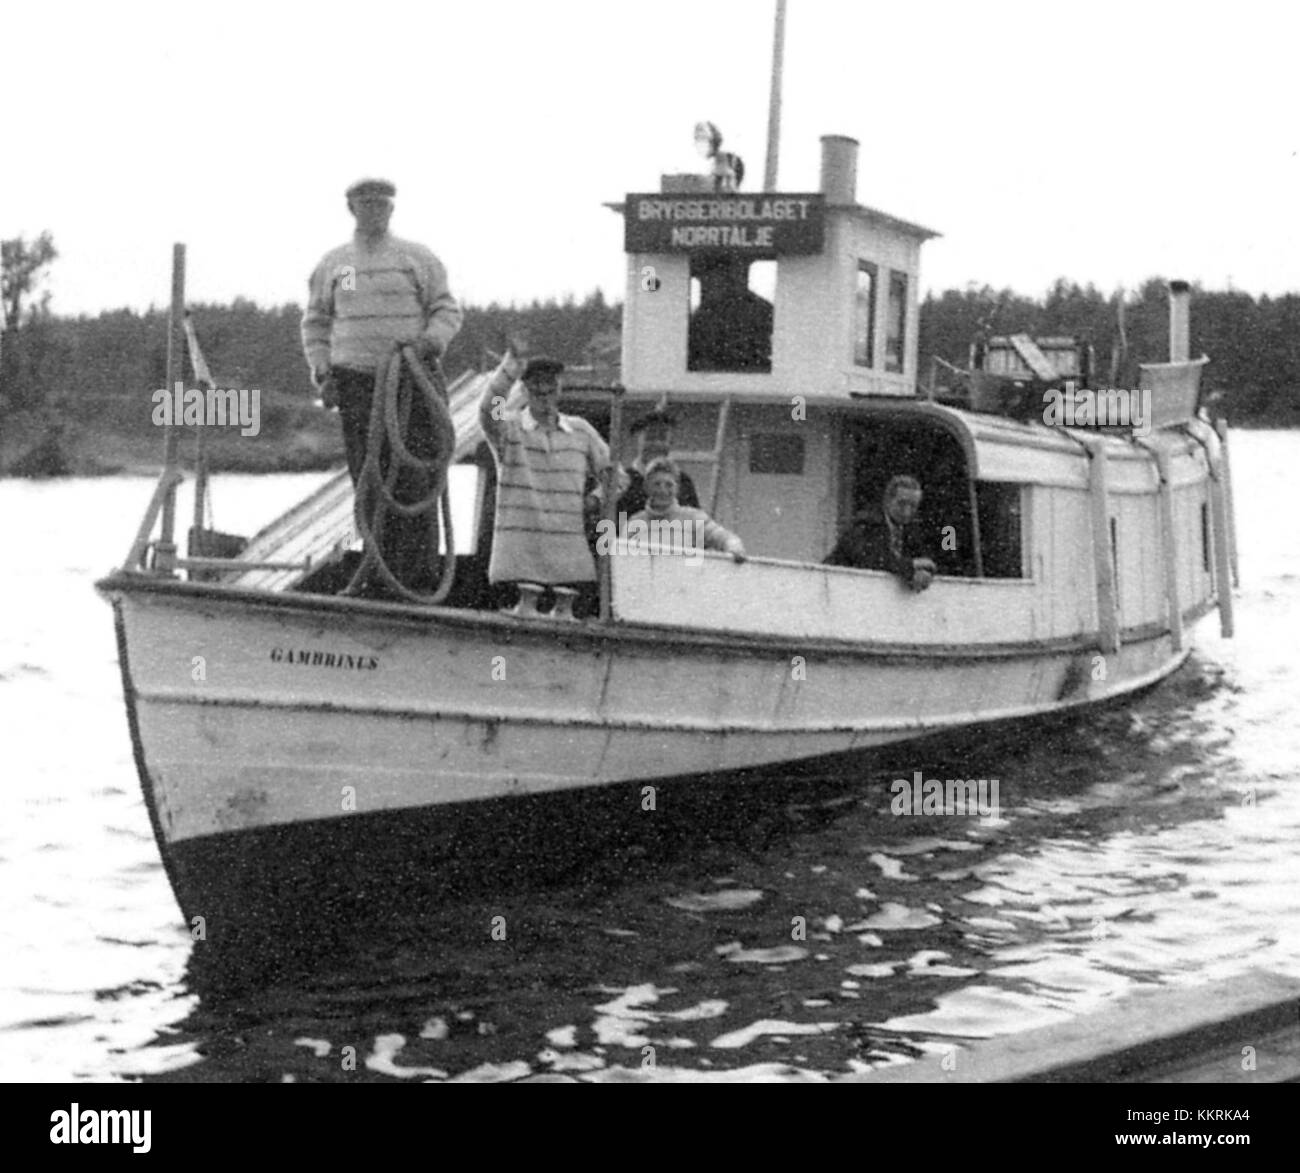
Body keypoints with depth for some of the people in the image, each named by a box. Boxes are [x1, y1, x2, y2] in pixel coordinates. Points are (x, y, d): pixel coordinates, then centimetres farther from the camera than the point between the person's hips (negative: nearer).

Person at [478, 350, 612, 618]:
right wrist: (509, 369, -37)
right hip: (523, 533, -3)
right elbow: (488, 410, -23)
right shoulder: (509, 428, 1)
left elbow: (610, 471, 19)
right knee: (528, 596, -9)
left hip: (569, 536, 3)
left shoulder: (581, 430, 12)